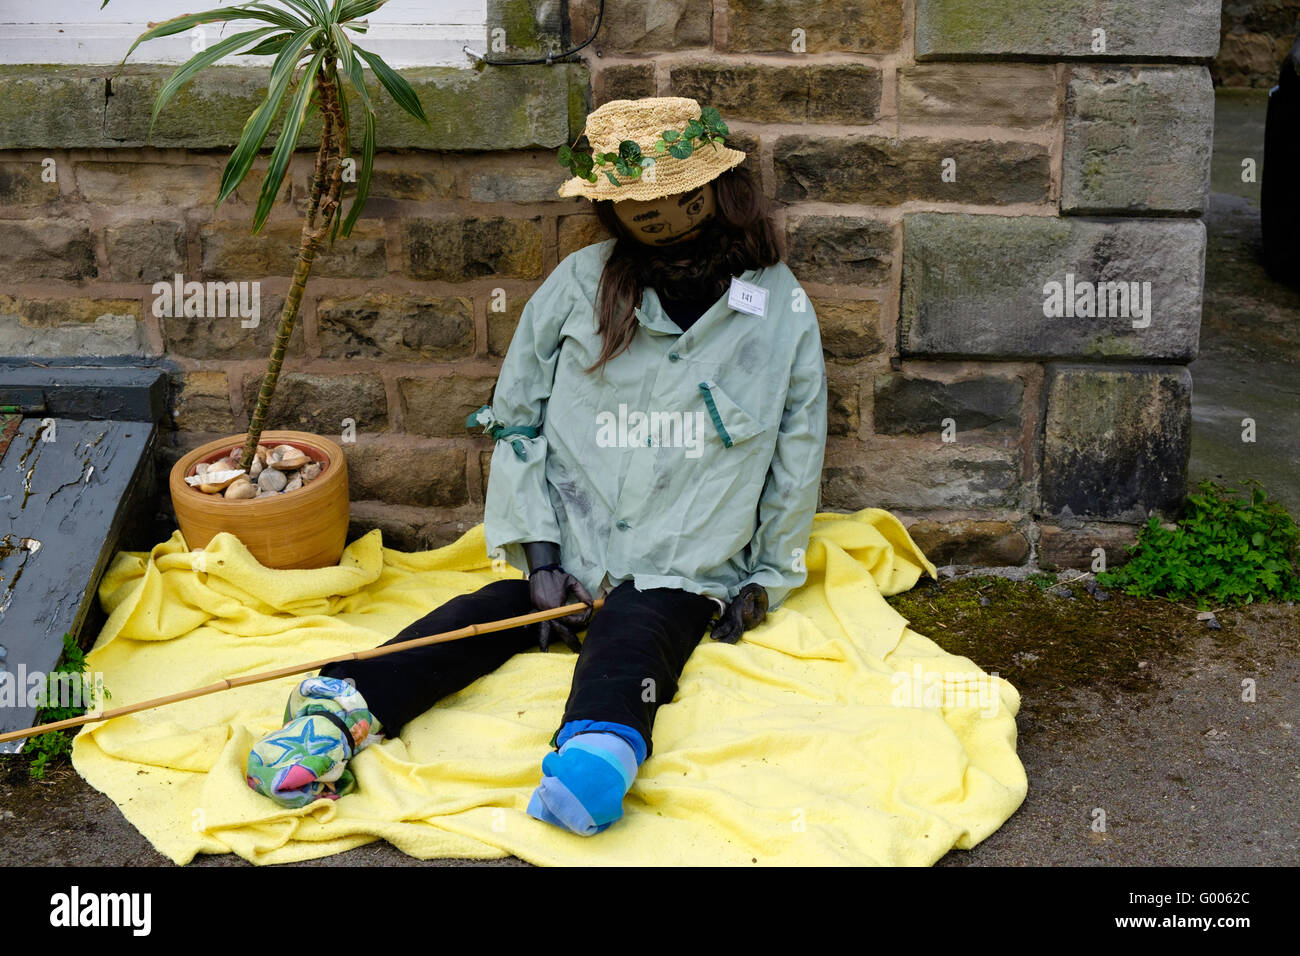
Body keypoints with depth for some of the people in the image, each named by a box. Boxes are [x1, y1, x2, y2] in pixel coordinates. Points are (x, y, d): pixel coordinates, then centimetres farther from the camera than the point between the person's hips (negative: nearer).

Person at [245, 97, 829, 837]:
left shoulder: (783, 310, 3)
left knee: (629, 643, -32)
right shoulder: (580, 283, 2)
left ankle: (596, 753, -62)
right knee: (482, 617, -25)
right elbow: (517, 420, 6)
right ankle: (339, 709, -45)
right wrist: (540, 554, -2)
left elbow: (798, 457, 11)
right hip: (565, 559, 2)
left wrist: (764, 581, 10)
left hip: (682, 578, -2)